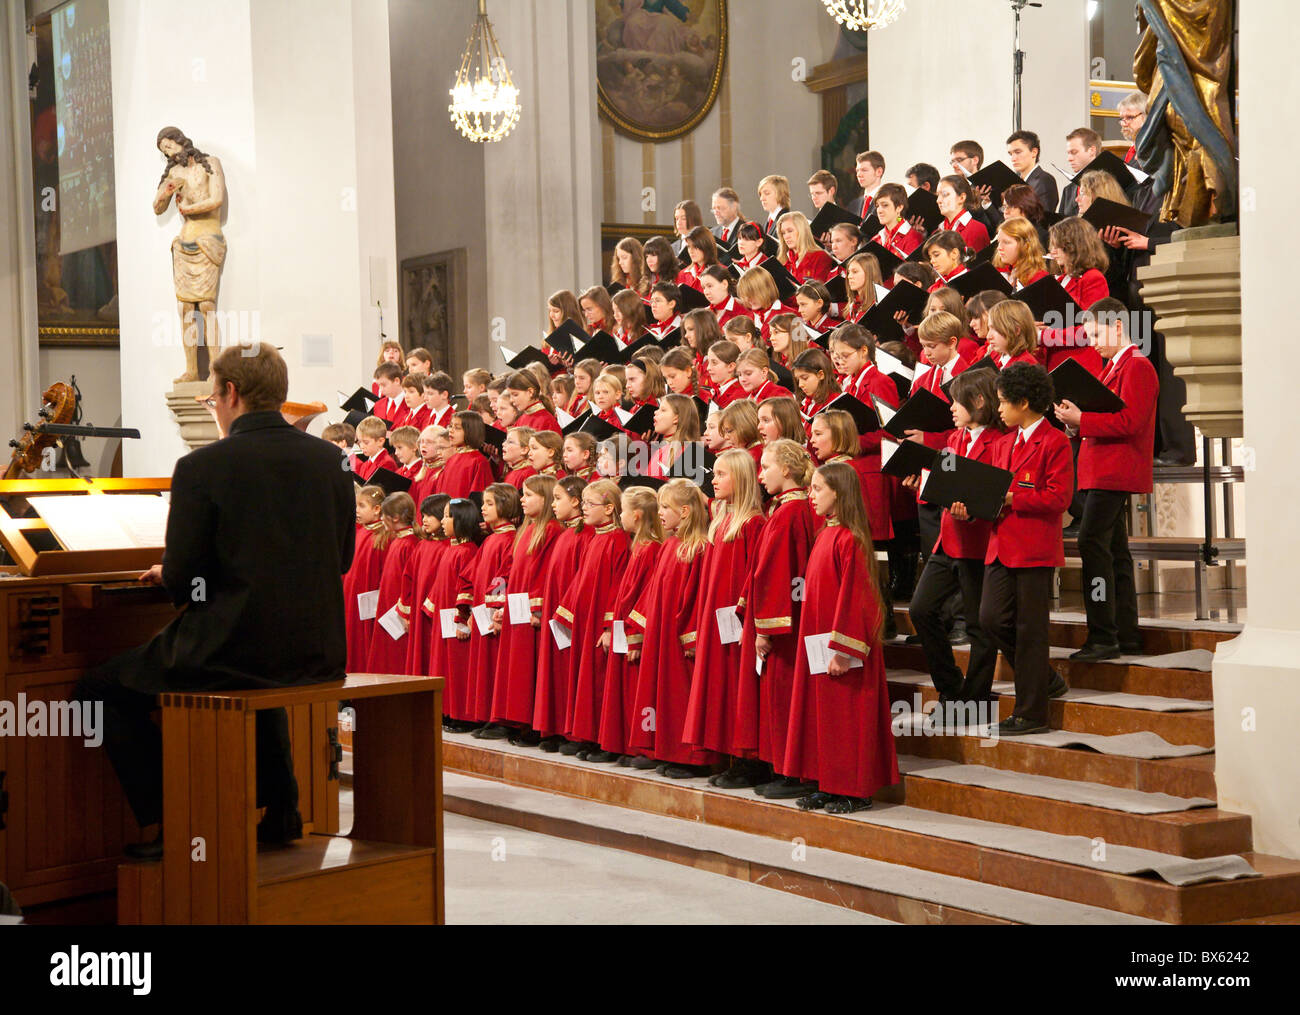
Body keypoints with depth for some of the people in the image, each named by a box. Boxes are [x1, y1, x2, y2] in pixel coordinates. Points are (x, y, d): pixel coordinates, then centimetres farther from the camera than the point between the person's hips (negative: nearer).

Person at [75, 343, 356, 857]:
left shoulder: (202, 467, -11)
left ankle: (166, 822, 12)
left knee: (99, 688, 14)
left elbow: (184, 579, -12)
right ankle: (278, 810, 36)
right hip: (318, 653, 6)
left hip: (232, 650, -6)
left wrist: (166, 575, 13)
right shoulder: (329, 459, 4)